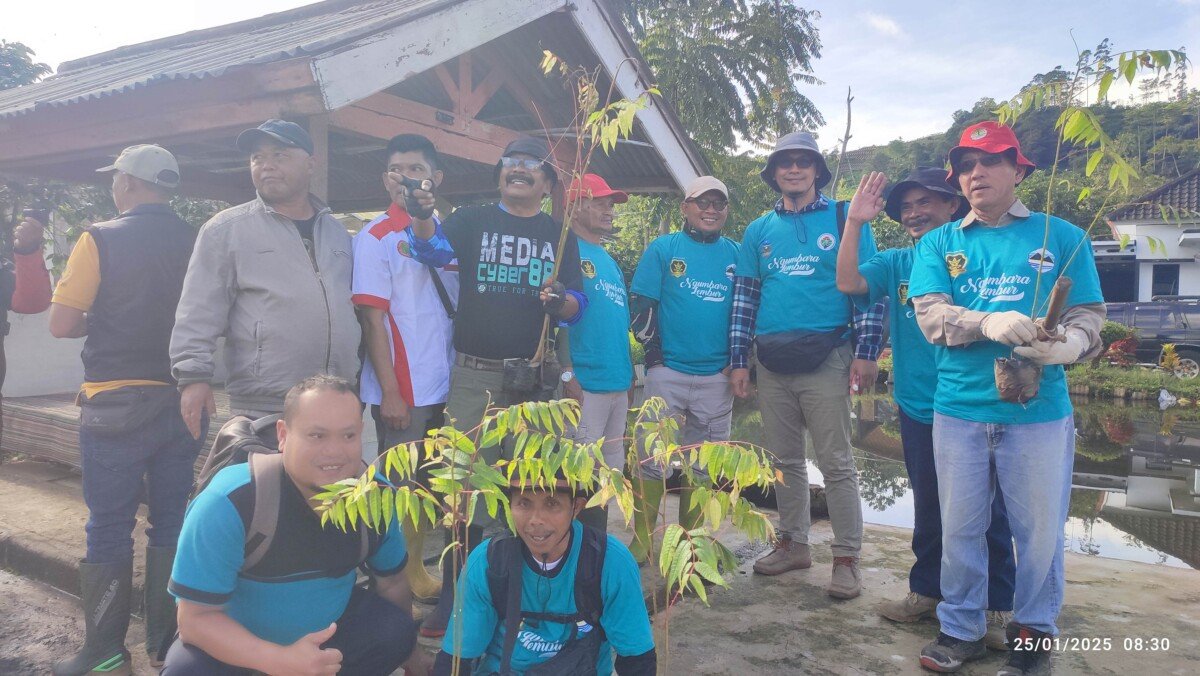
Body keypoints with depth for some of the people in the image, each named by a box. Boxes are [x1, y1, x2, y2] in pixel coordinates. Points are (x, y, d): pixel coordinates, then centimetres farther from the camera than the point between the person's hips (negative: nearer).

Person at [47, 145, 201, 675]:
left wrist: (102, 319, 10)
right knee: (172, 525, 11)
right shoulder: (197, 242, 0)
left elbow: (62, 324, -9)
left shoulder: (101, 239, -8)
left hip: (116, 404, -3)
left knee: (109, 528, 7)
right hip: (182, 398, 3)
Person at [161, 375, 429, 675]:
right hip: (236, 640, -2)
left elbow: (391, 582, 0)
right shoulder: (228, 503, -31)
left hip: (329, 626, 3)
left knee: (397, 633, -20)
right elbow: (196, 617, -26)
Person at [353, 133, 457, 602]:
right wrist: (390, 393, -14)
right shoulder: (377, 238, -7)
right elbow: (372, 319, -10)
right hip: (403, 389, -6)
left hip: (446, 384, 6)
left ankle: (416, 570, 31)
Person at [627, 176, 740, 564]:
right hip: (668, 372, -2)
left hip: (717, 376, 3)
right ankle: (641, 543, 12)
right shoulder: (663, 249, 2)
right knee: (653, 459, 0)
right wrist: (655, 359, -7)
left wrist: (737, 361, 4)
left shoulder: (736, 254, 9)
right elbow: (643, 307, -1)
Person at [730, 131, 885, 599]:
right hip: (772, 363, 4)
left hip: (826, 359, -4)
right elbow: (744, 297, 12)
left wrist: (866, 352, -10)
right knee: (785, 460, 12)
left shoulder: (845, 219, 2)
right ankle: (793, 543, 26)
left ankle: (846, 557, 9)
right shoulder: (758, 231, 12)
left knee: (836, 463, -2)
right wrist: (739, 359, 7)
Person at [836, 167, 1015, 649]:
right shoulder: (895, 264, 3)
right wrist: (855, 222, -19)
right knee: (928, 506, 17)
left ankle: (998, 608, 21)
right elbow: (848, 283, -12)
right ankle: (926, 590, 33)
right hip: (918, 408, 4)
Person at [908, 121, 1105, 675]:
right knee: (960, 529, 11)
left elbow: (1090, 313, -1)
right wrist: (989, 322, -24)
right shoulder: (939, 244, 8)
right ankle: (961, 629, 29)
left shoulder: (1062, 237, 4)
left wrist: (1070, 343, -24)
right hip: (959, 409, 1)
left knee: (1040, 530, 8)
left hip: (1039, 411, -1)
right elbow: (930, 315, -5)